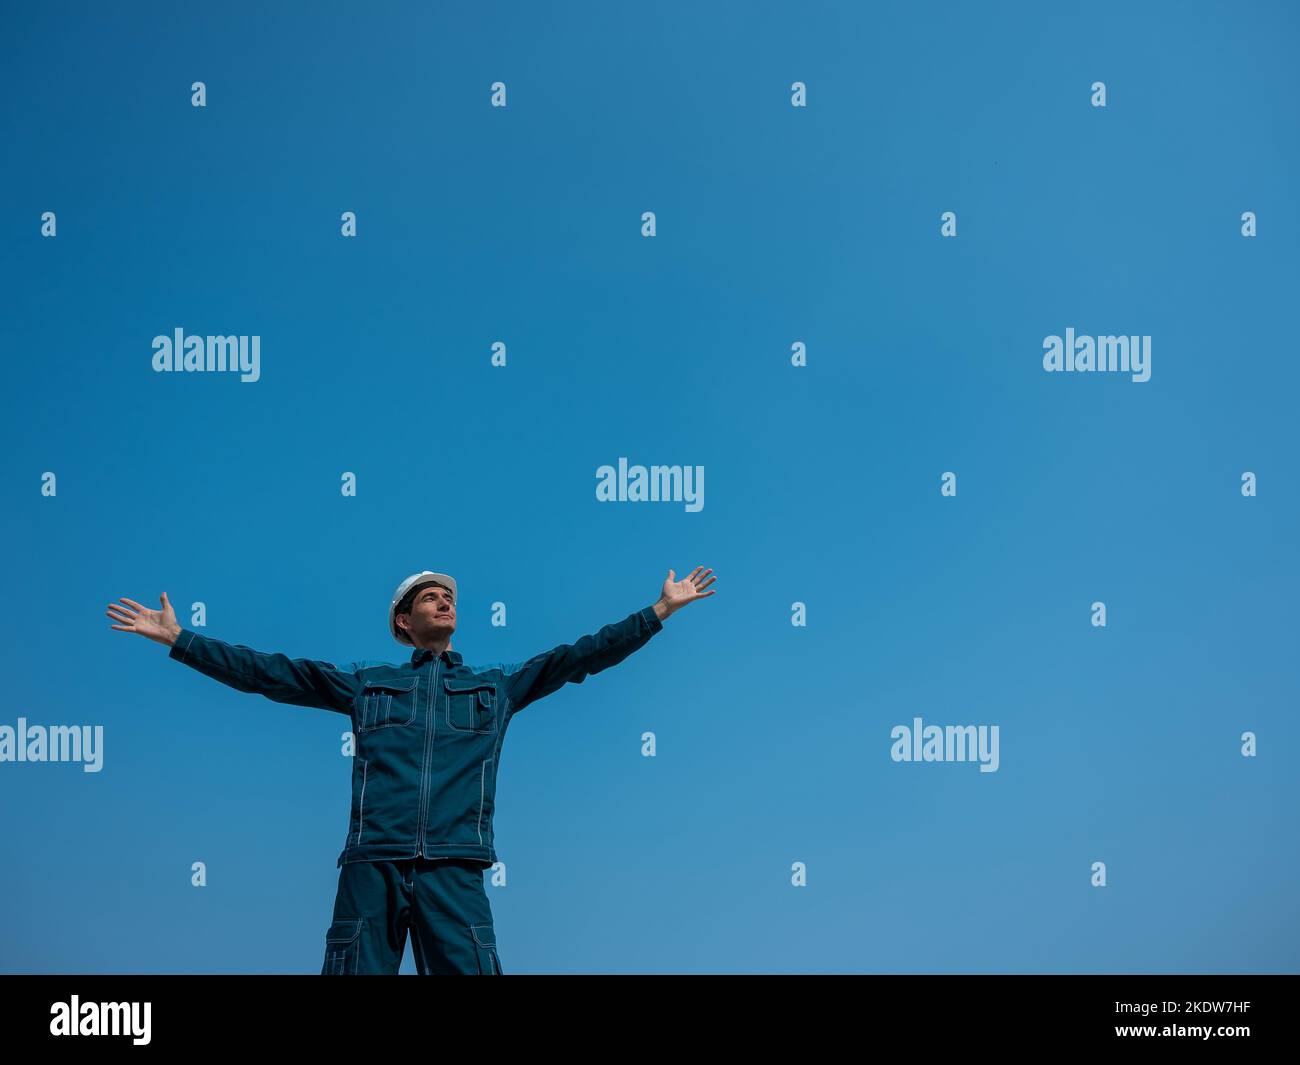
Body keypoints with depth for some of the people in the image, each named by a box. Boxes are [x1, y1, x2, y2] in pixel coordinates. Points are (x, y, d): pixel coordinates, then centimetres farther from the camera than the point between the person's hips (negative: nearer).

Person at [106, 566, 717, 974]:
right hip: (371, 866, 0)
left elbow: (582, 656, 19)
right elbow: (267, 673, 19)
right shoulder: (365, 684, 19)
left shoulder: (498, 687, 21)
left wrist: (660, 611, 15)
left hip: (453, 871, 0)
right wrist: (176, 639, 15)